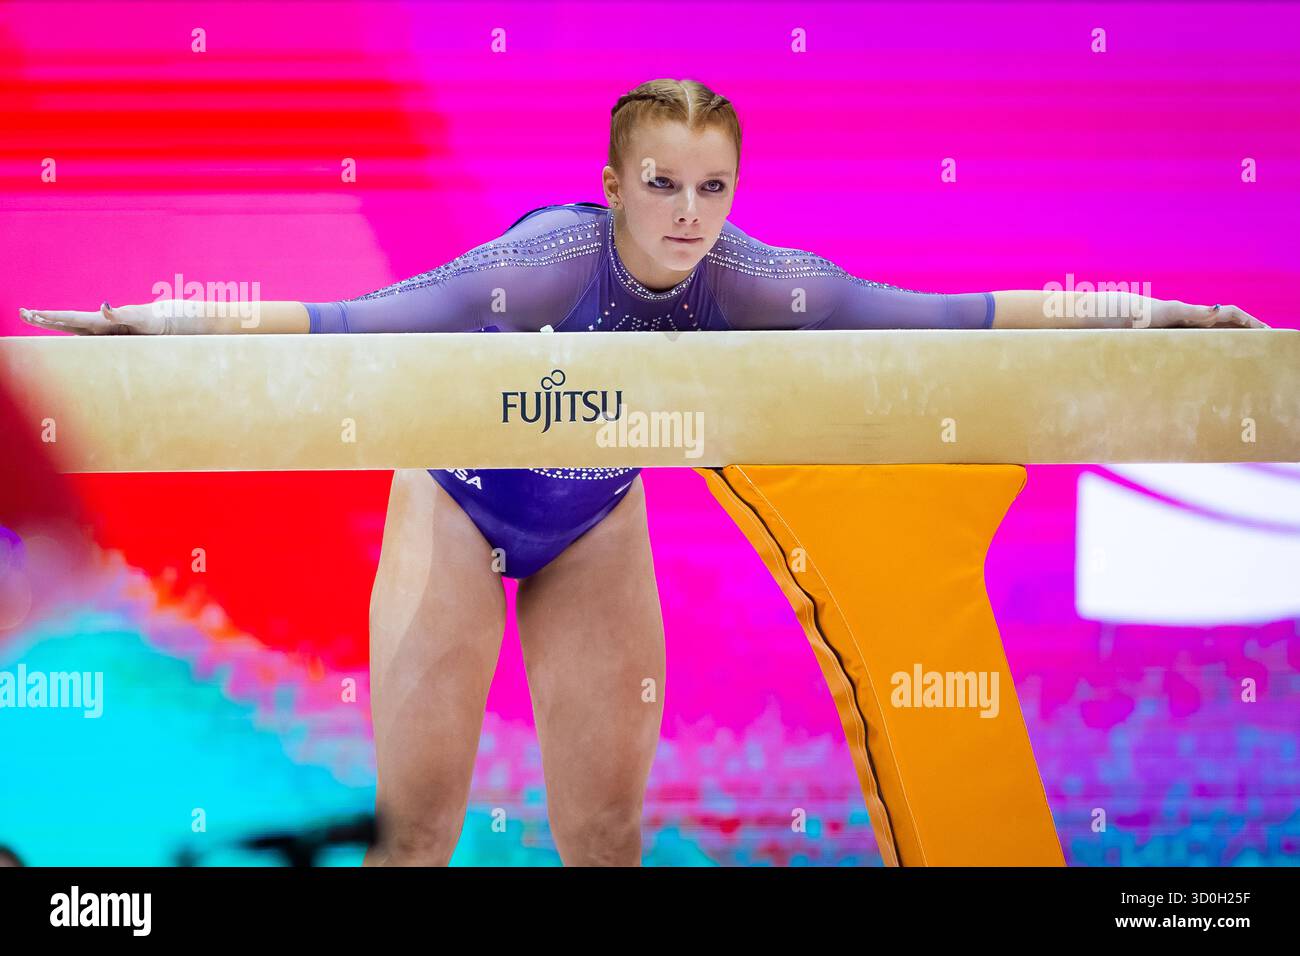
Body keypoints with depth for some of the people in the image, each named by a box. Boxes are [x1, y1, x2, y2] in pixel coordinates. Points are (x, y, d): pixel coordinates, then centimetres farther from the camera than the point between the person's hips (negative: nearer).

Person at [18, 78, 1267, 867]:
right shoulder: (543, 267, -35)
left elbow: (941, 316, -22)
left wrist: (1141, 313, -22)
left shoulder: (751, 284, -24)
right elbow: (353, 324, -39)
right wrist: (157, 323, -47)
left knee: (606, 828, 5)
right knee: (415, 821, -5)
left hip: (598, 525, 3)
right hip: (460, 501, -3)